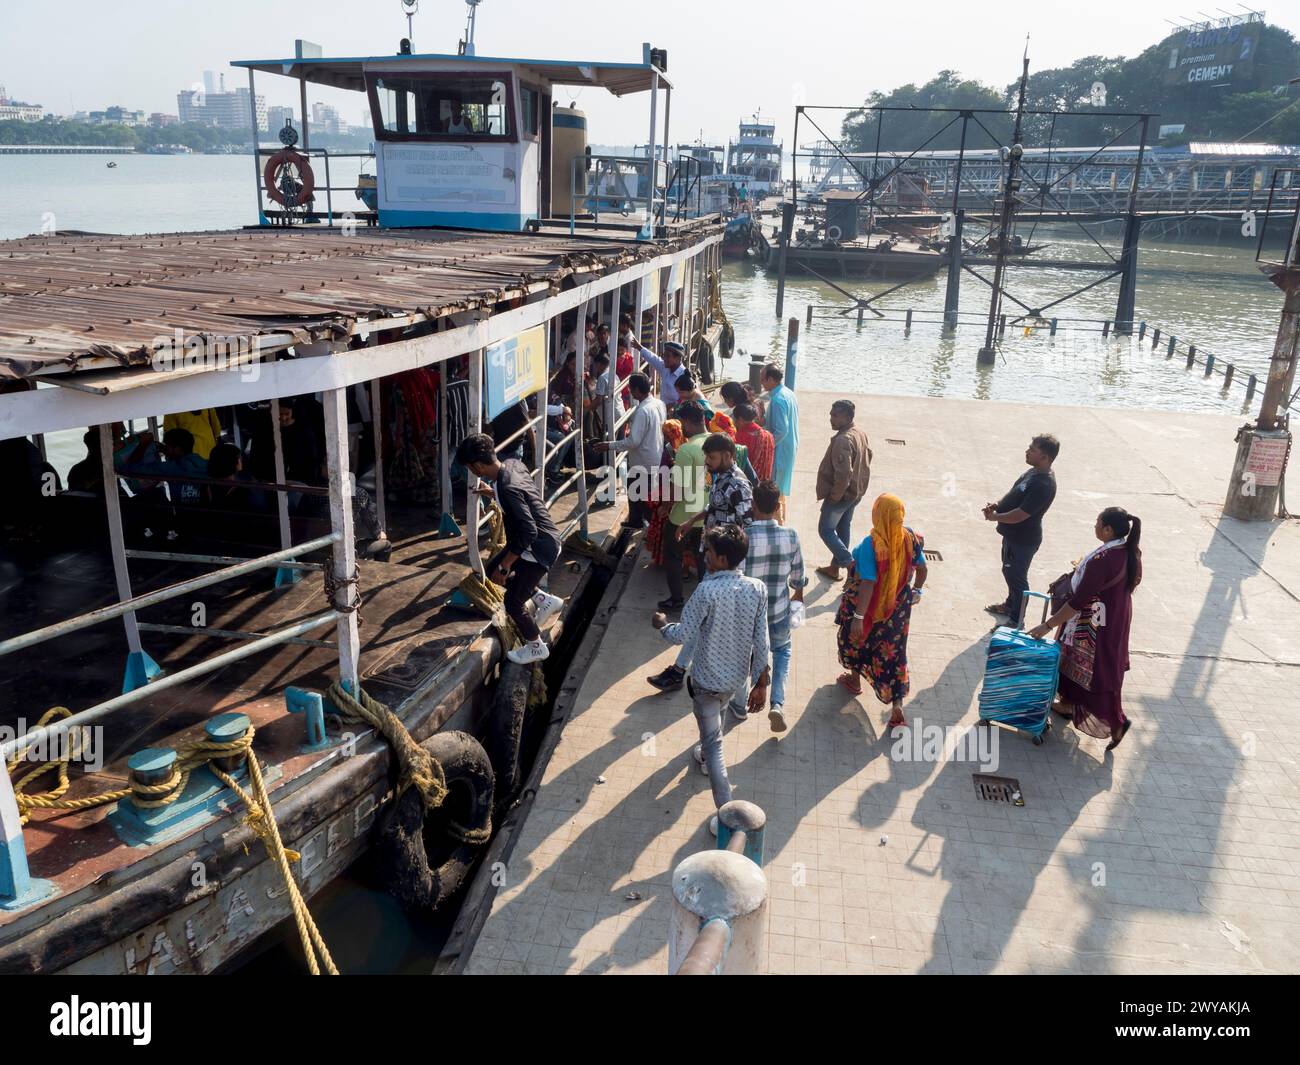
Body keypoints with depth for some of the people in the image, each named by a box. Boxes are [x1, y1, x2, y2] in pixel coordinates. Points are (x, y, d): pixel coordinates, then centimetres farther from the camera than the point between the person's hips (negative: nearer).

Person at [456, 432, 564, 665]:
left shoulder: (507, 489, -32)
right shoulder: (512, 464, -6)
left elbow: (528, 533, -31)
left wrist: (504, 567, -21)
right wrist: (492, 493, 15)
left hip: (539, 549, -9)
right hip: (539, 541, 10)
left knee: (513, 603, 6)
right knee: (491, 570, 23)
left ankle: (536, 648, 29)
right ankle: (544, 600, 28)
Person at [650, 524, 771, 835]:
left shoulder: (708, 590, -27)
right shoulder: (757, 589, -12)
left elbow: (682, 635, -20)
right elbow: (761, 642, -7)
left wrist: (662, 625, 2)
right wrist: (762, 682, 2)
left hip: (708, 680, -6)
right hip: (738, 678, 6)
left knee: (713, 744, 5)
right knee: (715, 717, 35)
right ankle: (705, 756, 61)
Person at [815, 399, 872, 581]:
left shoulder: (843, 440, -29)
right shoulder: (860, 433, 3)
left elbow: (843, 474, -33)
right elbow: (868, 456, 17)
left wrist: (834, 496, -20)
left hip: (841, 494, -9)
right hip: (856, 491, 9)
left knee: (825, 530, 5)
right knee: (844, 529, 19)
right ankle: (835, 568, 32)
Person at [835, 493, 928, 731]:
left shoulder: (871, 544, -29)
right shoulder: (910, 539, -12)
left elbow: (868, 584, -30)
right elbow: (922, 568, 2)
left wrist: (858, 617, -26)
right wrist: (916, 589, 22)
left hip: (868, 606, -4)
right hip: (897, 606, 4)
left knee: (856, 640, 25)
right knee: (893, 653, 11)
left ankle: (854, 680, 48)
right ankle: (897, 707, 8)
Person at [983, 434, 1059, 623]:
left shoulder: (1043, 485, -31)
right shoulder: (1034, 472, 1)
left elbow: (1020, 515, -31)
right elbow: (1014, 494, 12)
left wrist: (993, 517, -20)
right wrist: (996, 504, -6)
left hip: (1023, 540, -10)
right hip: (1013, 534, 10)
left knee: (1016, 576, 6)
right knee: (1009, 570, 26)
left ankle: (1016, 619, 23)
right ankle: (1011, 604, 46)